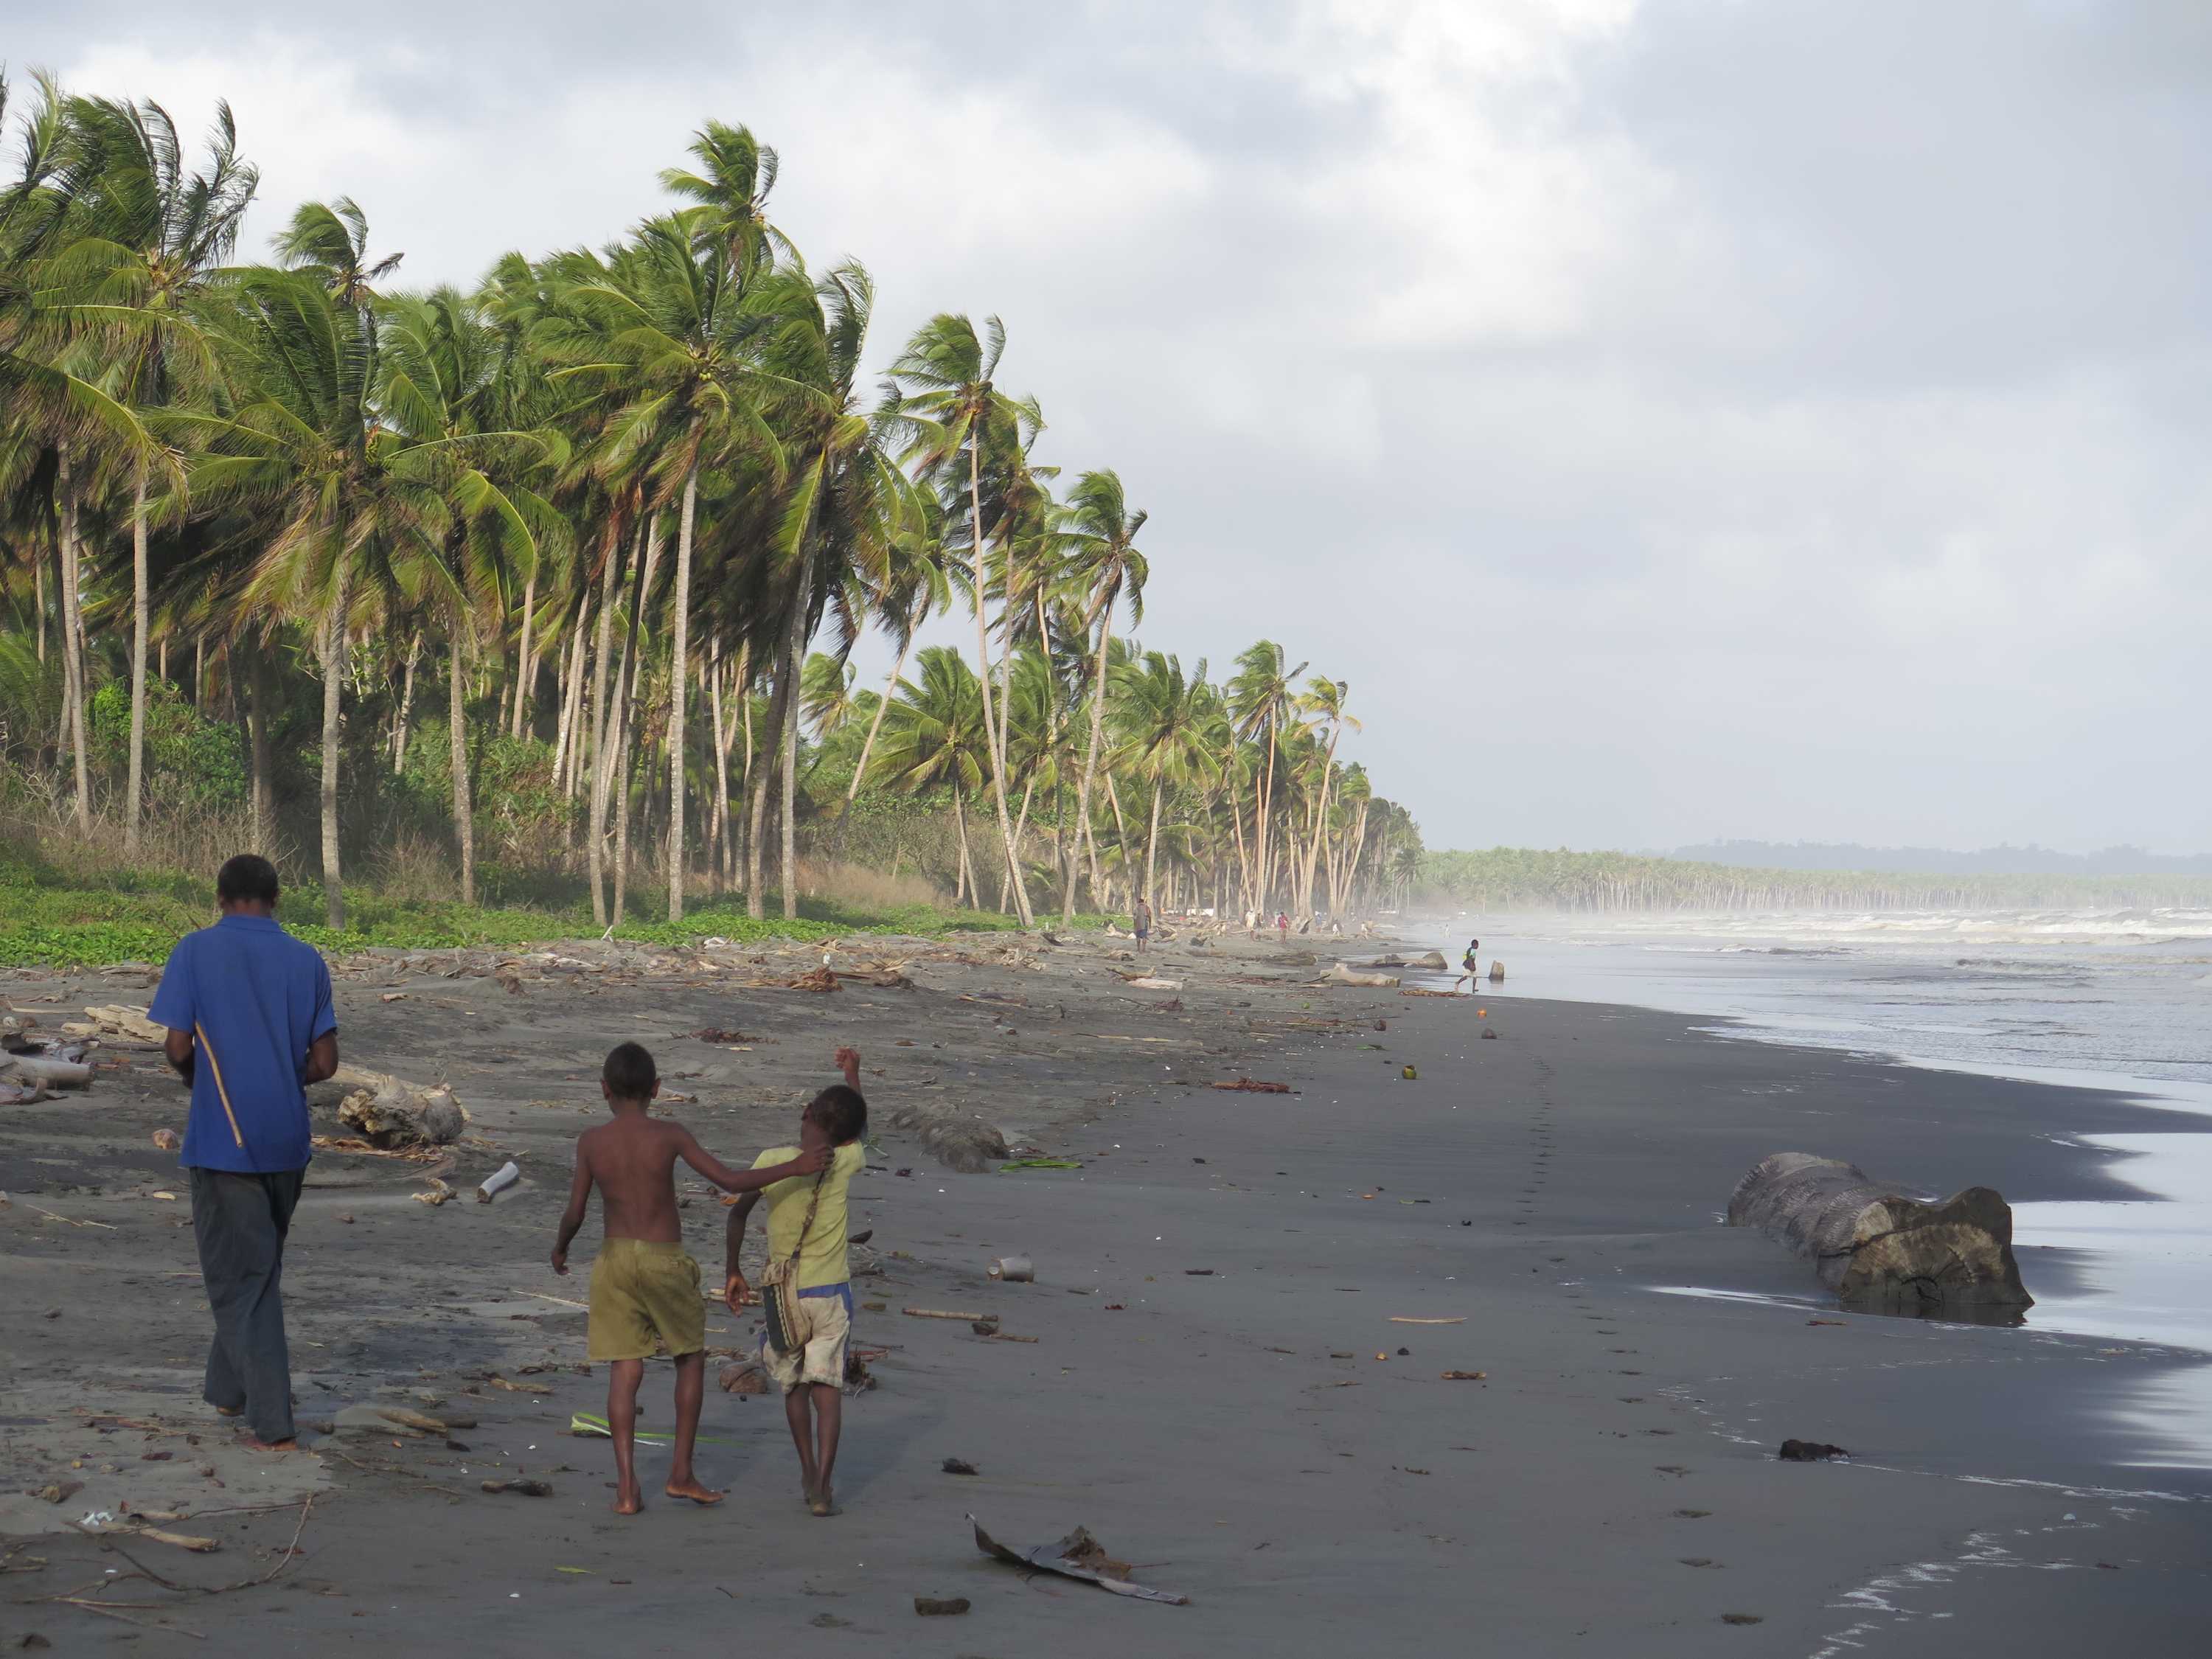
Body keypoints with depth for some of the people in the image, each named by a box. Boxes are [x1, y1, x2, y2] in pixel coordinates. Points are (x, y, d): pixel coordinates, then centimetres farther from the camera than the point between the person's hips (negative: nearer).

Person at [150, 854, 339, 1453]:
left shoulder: (196, 952, -7)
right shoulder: (307, 961, 3)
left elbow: (178, 1047, -11)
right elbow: (324, 1063, 2)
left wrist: (199, 1079, 11)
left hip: (222, 1140, -4)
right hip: (286, 1140, 4)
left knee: (239, 1277, -1)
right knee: (260, 1267, 21)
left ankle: (272, 1422, -7)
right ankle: (228, 1387, 34)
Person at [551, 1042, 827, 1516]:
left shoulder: (591, 1142, -4)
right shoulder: (670, 1136, -10)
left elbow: (574, 1213, -1)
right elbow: (731, 1182, -15)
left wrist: (560, 1247, 20)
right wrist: (794, 1167, -8)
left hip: (616, 1260, 2)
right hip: (666, 1263, -2)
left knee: (625, 1370, 5)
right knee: (691, 1357, 17)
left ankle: (627, 1486, -3)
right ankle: (681, 1473, 14)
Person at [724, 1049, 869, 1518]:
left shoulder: (773, 1160, -8)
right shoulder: (844, 1162, -5)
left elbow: (738, 1214, -3)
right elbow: (858, 1136, 18)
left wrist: (732, 1272, 10)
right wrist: (853, 1073, 30)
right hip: (830, 1291, -1)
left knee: (793, 1386, 18)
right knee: (827, 1386, -1)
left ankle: (809, 1475, 28)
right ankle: (822, 1486, -12)